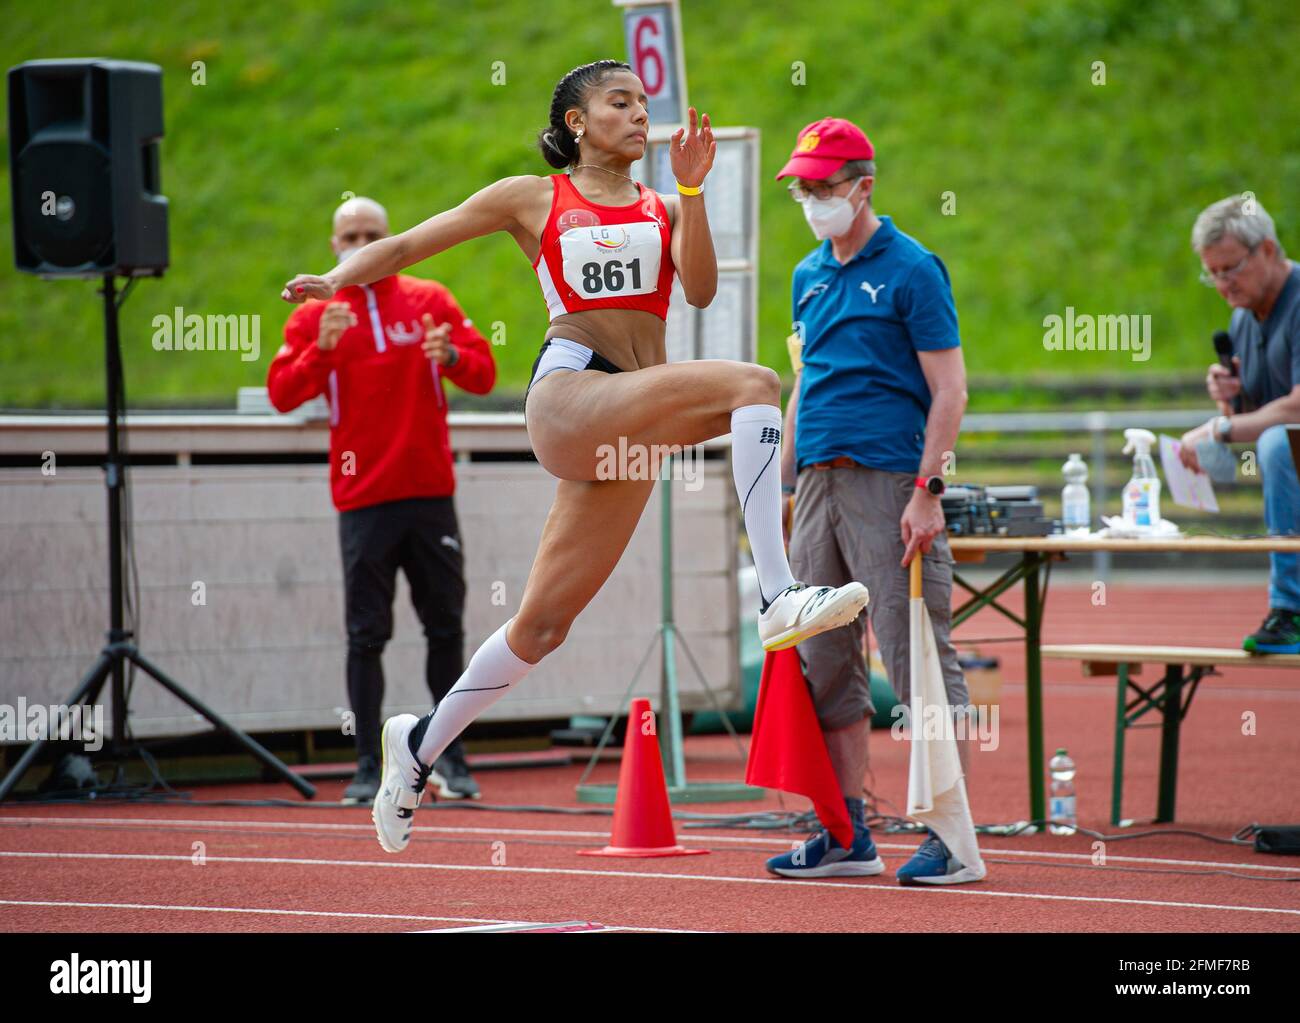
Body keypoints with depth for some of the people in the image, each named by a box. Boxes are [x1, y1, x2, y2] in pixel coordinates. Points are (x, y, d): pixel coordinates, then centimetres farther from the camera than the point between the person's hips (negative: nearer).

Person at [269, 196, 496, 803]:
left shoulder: (430, 302, 9)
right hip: (363, 499, -1)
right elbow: (281, 394, -3)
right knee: (366, 635, -4)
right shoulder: (315, 316, 7)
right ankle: (369, 767, -2)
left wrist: (451, 356, -17)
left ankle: (449, 756, 12)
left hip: (430, 493, 1)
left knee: (446, 628, 3)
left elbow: (484, 373, 4)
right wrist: (321, 349, -19)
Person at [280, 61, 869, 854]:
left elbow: (701, 289, 3)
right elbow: (407, 245, 17)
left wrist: (691, 191, -5)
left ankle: (421, 744, 22)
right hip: (569, 393, -5)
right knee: (754, 385, -26)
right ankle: (779, 596, -37)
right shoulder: (534, 199, 12)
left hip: (631, 426, 5)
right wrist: (336, 279, 5)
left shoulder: (664, 209, 21)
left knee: (544, 624, 5)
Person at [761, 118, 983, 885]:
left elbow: (949, 392, -8)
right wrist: (785, 486, 19)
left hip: (888, 482, -8)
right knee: (826, 665, 9)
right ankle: (848, 835, 15)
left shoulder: (911, 270, -5)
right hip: (820, 482, 8)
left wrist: (927, 490, -17)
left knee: (920, 662, -8)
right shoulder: (810, 275, 16)